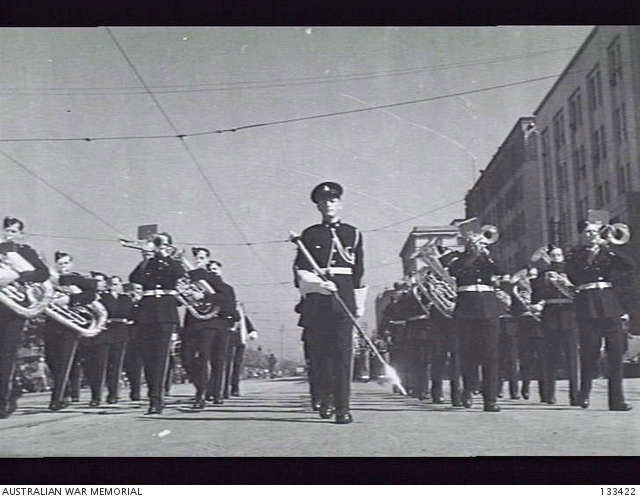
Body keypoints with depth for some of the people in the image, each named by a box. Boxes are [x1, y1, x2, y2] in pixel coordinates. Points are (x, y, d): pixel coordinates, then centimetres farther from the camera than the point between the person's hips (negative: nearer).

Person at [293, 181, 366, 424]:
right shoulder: (309, 234, 12)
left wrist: (359, 304, 8)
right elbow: (300, 269, 3)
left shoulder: (353, 234, 14)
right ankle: (326, 397, 22)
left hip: (343, 298, -1)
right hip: (316, 299, 1)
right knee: (319, 352, 2)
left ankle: (343, 407, -5)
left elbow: (359, 272, 12)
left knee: (343, 352, -7)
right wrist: (318, 283, -15)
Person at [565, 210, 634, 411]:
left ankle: (617, 400, 3)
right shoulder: (574, 254, 5)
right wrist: (589, 259, -9)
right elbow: (574, 278, -6)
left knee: (616, 353, -1)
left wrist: (607, 247, -7)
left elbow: (628, 266, -2)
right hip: (587, 306, -3)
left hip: (609, 304, 3)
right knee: (589, 353, -2)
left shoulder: (606, 252, 12)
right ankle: (584, 394, 18)